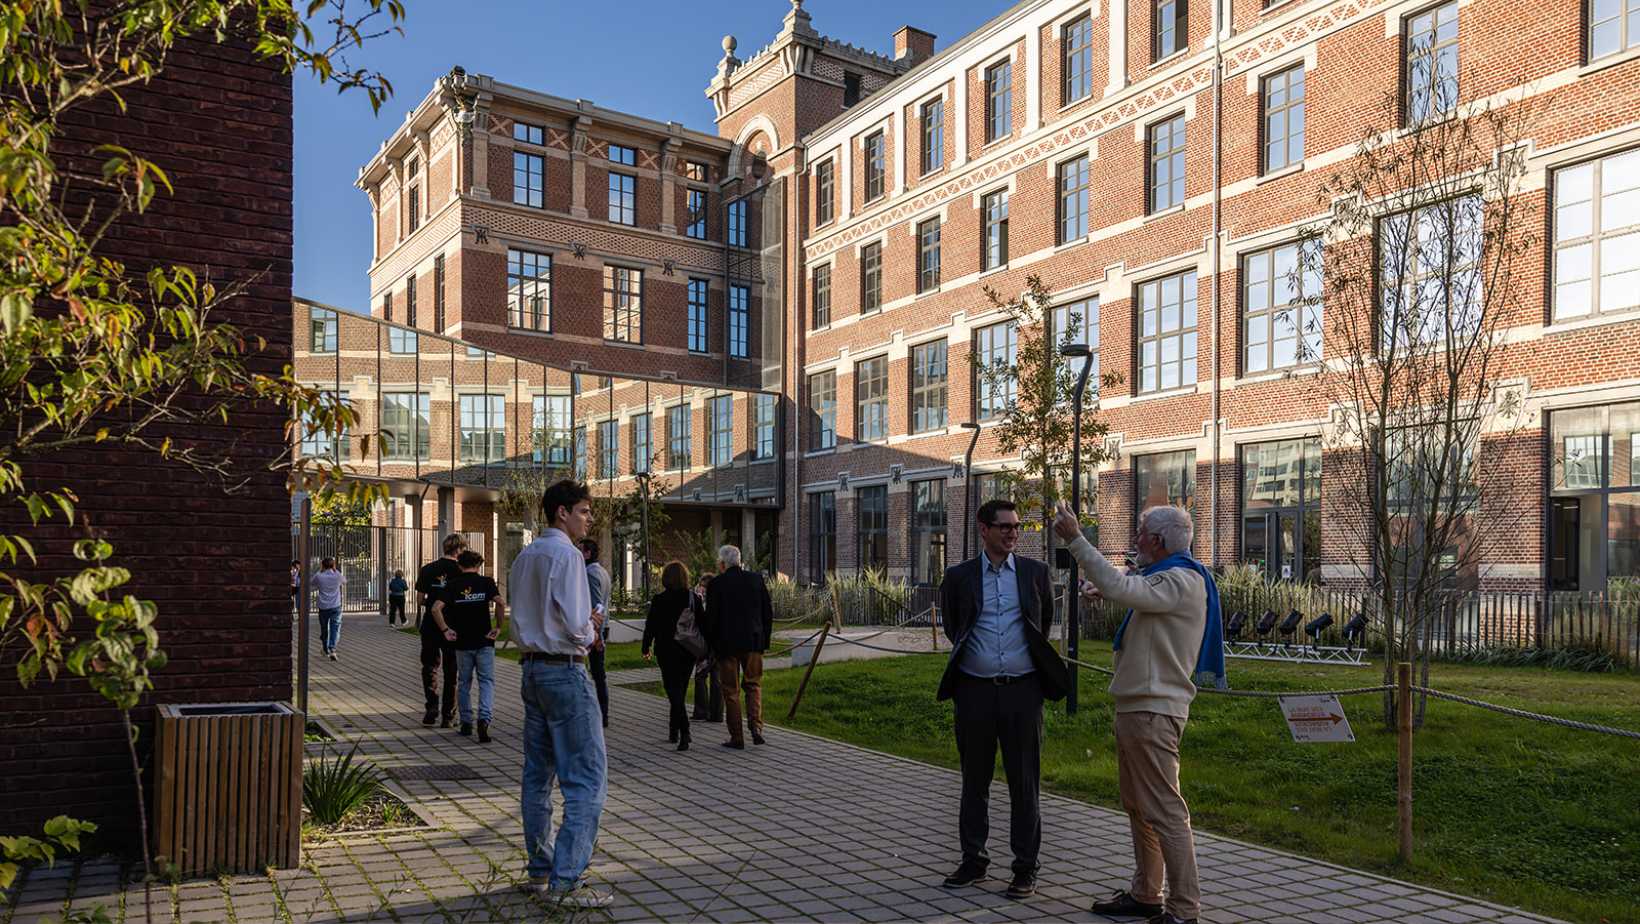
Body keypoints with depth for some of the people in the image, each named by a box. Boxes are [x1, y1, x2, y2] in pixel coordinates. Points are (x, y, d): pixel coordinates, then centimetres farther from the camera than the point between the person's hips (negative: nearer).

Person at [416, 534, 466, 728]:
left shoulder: (427, 569, 0)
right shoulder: (461, 572, -7)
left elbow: (420, 600, 2)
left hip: (431, 626, 1)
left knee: (430, 665, 16)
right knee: (451, 671, 9)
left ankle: (433, 706, 0)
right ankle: (448, 715, 13)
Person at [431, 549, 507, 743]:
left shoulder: (452, 585, 2)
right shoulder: (486, 582, -3)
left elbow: (436, 608, -10)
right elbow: (501, 603, -18)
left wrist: (445, 630, -2)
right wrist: (499, 627, -9)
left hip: (462, 642, 2)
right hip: (484, 642, -2)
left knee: (464, 683, 16)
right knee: (487, 681, 2)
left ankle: (466, 723, 21)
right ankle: (484, 719, -17)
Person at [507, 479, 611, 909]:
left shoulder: (524, 557, 13)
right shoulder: (567, 555, -15)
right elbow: (575, 627, -21)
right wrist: (590, 632, 1)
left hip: (532, 668, 10)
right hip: (565, 672, -10)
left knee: (539, 774, 15)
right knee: (586, 778, -4)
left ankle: (540, 869, 25)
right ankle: (566, 880, -4)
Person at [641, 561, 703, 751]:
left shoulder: (659, 600, -9)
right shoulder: (694, 599, 1)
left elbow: (651, 626, -6)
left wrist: (646, 648, 7)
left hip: (667, 651, -4)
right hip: (689, 651, 4)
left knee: (674, 692, -4)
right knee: (680, 690, 16)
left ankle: (685, 733, -20)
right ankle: (674, 732, 26)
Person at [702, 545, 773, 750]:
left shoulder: (717, 583, -8)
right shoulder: (756, 579, 2)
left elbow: (711, 617, -8)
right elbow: (768, 612, 4)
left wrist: (710, 644, 5)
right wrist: (765, 640, 12)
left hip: (726, 643, -3)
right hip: (753, 642, 3)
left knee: (731, 690, 7)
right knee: (753, 684, 17)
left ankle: (737, 738, 8)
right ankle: (756, 725, -3)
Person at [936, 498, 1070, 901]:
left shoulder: (1035, 573, 3)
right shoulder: (958, 576, 1)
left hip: (1022, 688, 0)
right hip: (974, 689, 1)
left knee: (1025, 782, 4)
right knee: (974, 780, 10)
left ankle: (1026, 868, 15)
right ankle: (973, 860, 23)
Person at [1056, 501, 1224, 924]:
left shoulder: (1181, 581, -16)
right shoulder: (1168, 578, 17)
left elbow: (1120, 589, -28)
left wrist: (1076, 539, -25)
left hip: (1153, 711, -11)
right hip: (1138, 707, 11)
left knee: (1164, 811, -6)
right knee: (1138, 806, 17)